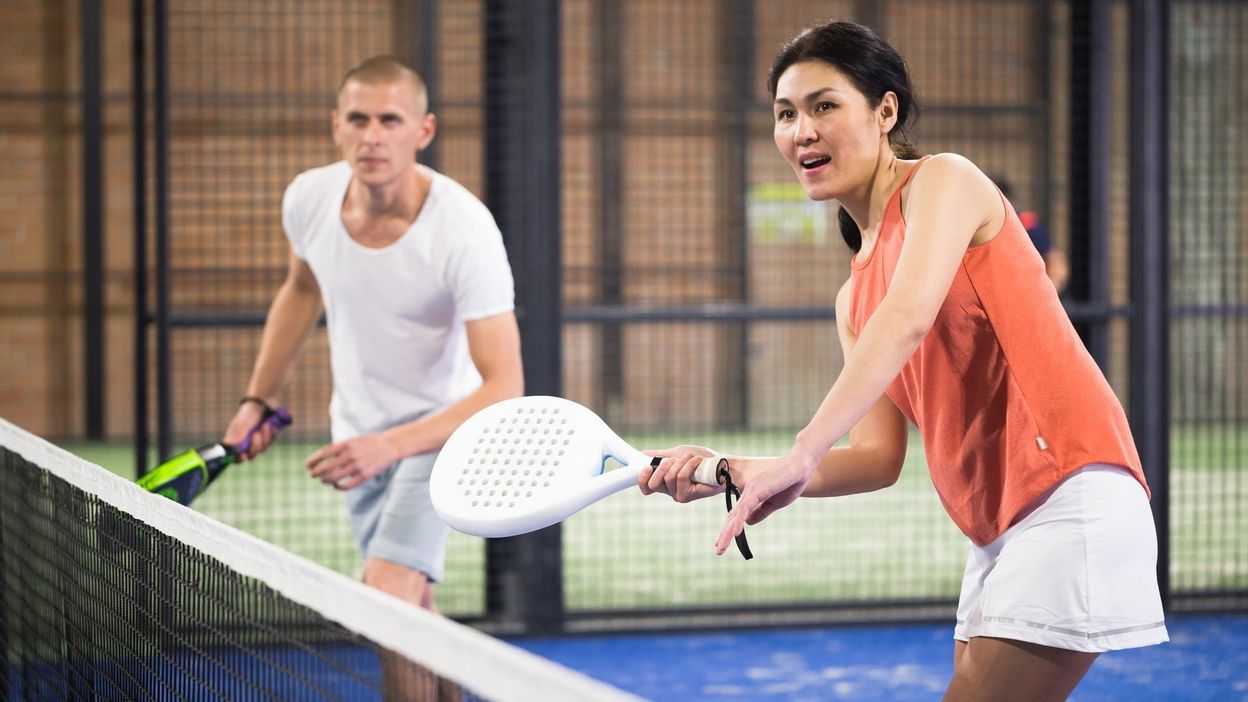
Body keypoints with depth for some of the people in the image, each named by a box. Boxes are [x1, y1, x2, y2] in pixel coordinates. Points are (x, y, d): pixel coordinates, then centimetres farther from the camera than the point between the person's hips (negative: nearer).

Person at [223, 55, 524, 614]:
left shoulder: (464, 229, -29)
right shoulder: (308, 197, -13)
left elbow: (503, 388, -32)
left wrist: (390, 446, -42)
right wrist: (258, 399, 11)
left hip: (440, 427, -6)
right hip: (357, 431, 6)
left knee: (387, 593, -23)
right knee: (410, 610, 14)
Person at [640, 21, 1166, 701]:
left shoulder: (943, 180, -4)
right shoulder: (853, 300, 19)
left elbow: (910, 318, -23)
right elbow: (879, 455, 12)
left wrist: (803, 453, -32)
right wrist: (736, 472, -2)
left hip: (1070, 501, -9)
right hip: (996, 533, 9)